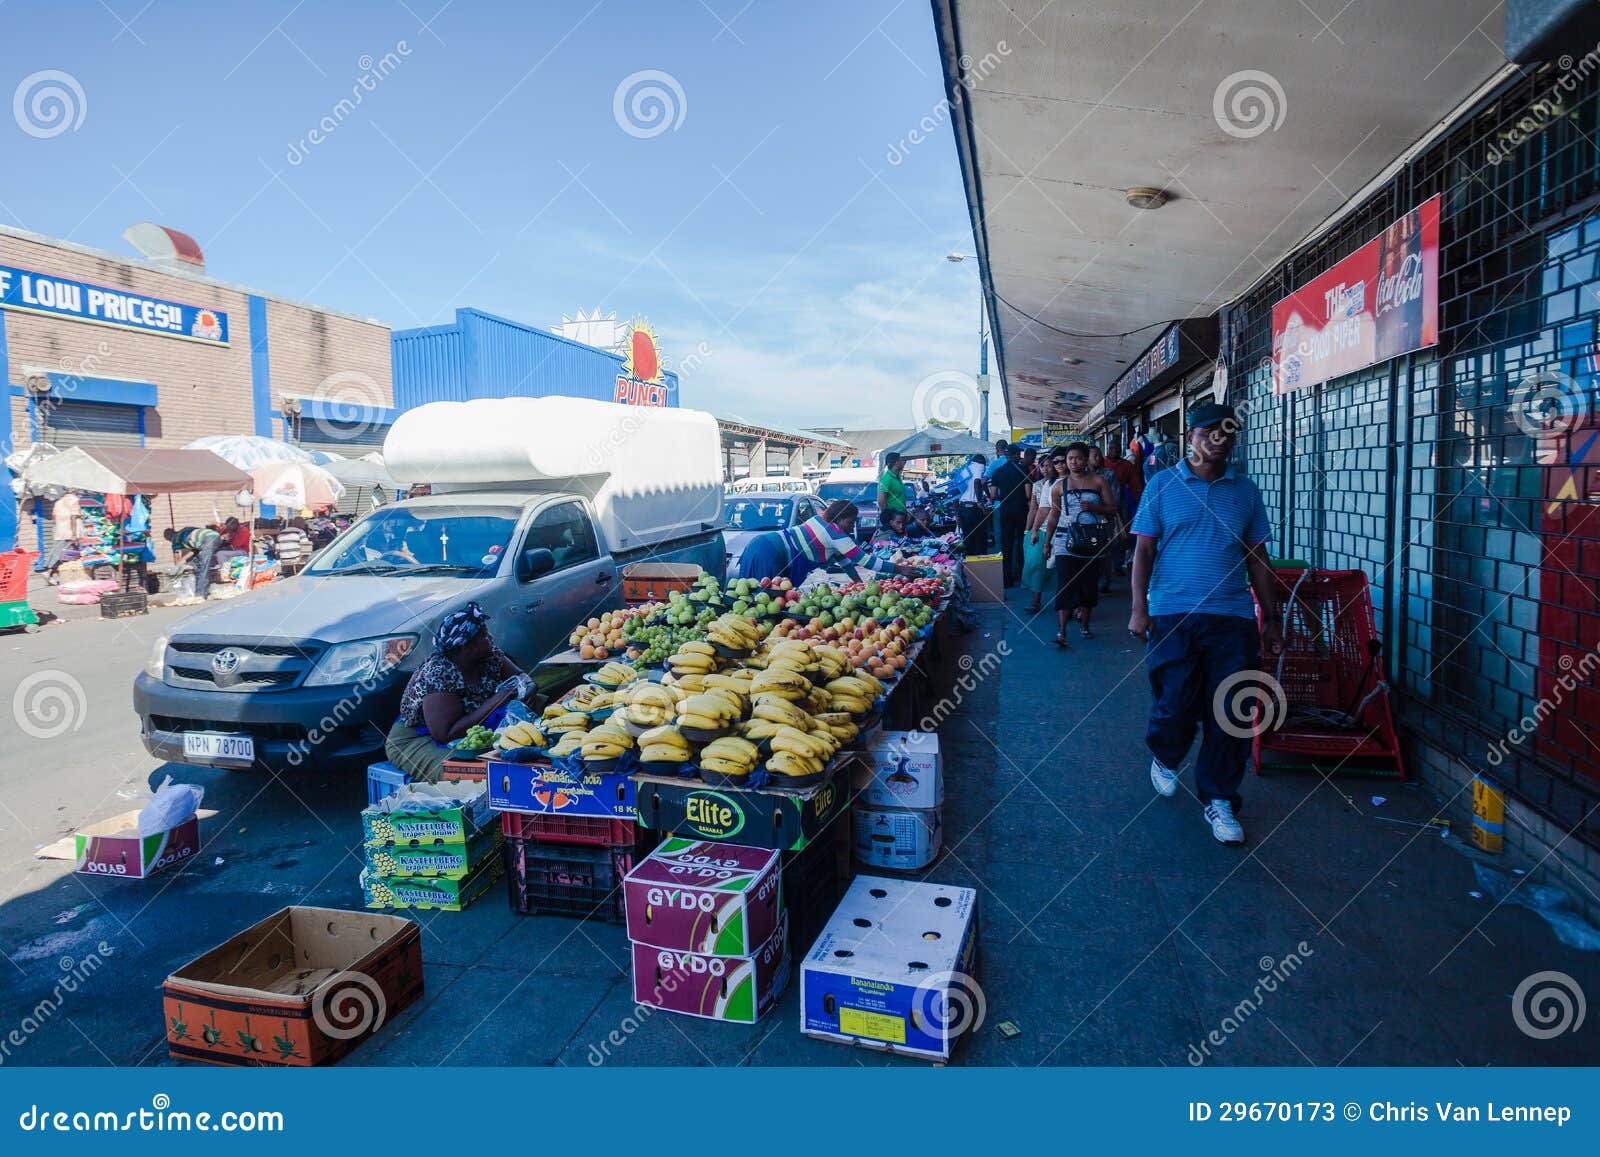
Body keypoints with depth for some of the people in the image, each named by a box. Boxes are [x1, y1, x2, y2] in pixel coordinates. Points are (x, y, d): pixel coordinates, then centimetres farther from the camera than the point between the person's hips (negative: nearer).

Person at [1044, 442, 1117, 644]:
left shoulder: (1098, 482, 6)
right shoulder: (1059, 486, 9)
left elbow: (1113, 509, 3)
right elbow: (1054, 516, 13)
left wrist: (1093, 507, -14)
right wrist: (1047, 541, 10)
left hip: (1091, 541, 1)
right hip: (1066, 539, -1)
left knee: (1089, 584, 7)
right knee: (1065, 585, -10)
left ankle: (1084, 625, 22)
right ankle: (1061, 632, -15)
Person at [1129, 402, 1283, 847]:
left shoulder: (1245, 490, 12)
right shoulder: (1163, 485, 4)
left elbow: (1258, 558, 15)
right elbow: (1144, 549, 1)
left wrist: (1272, 617, 11)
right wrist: (1139, 608, -9)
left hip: (1234, 618, 3)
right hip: (1173, 615, -2)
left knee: (1230, 717, 1)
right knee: (1175, 706, -3)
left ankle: (1219, 801, 17)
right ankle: (1165, 758, 31)